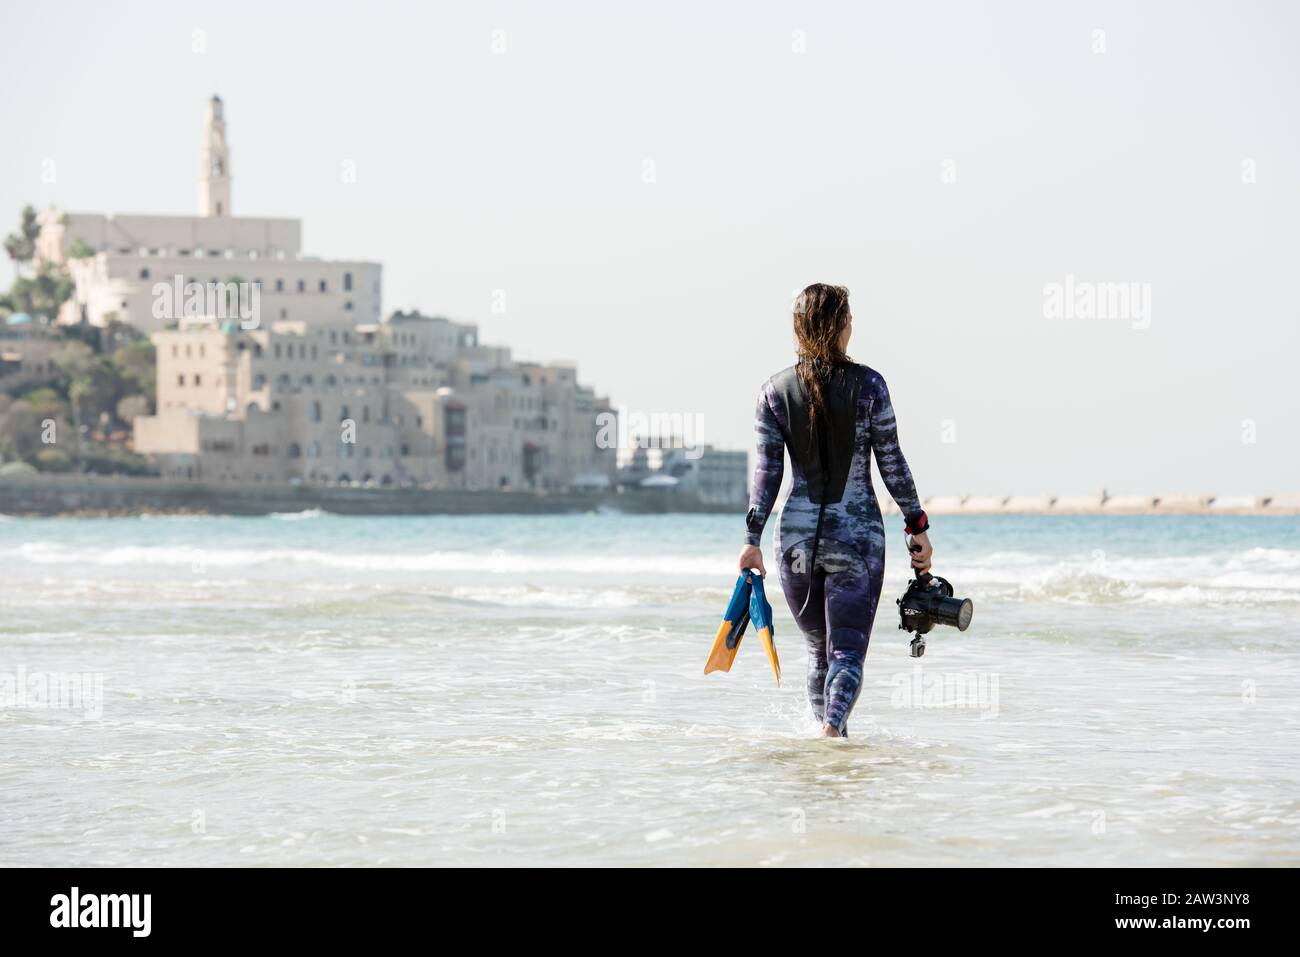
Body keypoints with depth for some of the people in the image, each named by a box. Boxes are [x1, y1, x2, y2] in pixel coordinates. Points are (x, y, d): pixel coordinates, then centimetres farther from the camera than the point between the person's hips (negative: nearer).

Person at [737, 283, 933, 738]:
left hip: (797, 536, 3)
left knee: (819, 648, 18)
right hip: (858, 535, -2)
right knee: (848, 648, -2)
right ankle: (833, 728, -25)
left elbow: (767, 470, -1)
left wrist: (752, 538, 2)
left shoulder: (774, 391, 0)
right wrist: (918, 526, 4)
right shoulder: (868, 385, -6)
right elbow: (892, 463, -3)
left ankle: (829, 732, 24)